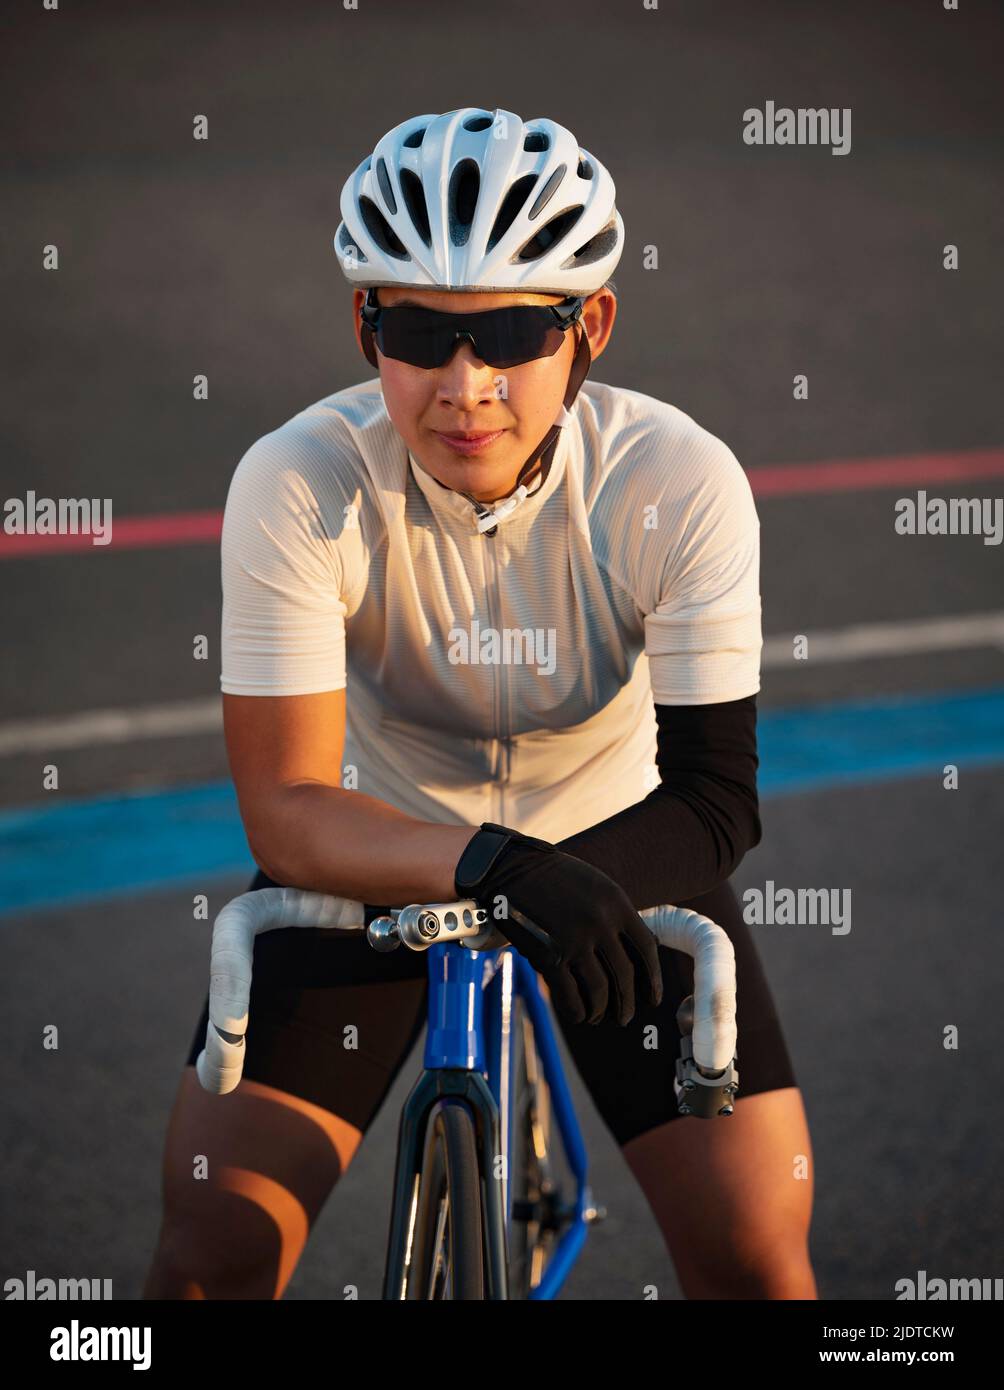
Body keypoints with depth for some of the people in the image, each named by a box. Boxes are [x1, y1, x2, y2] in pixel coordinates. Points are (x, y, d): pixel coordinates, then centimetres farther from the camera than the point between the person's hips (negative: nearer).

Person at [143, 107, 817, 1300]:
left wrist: (581, 892, -42)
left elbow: (715, 791, -23)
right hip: (378, 852, 0)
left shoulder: (680, 481, -25)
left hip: (613, 847, 1)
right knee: (213, 1241, -13)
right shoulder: (298, 486, -27)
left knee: (758, 1254, -9)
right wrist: (499, 869, -46)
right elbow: (285, 809, -29)